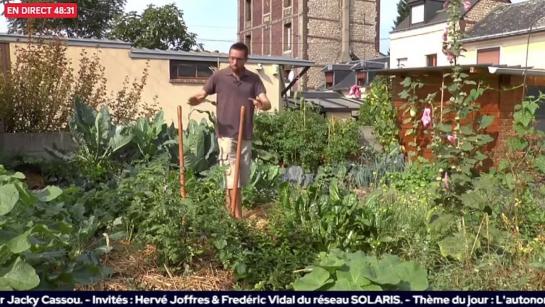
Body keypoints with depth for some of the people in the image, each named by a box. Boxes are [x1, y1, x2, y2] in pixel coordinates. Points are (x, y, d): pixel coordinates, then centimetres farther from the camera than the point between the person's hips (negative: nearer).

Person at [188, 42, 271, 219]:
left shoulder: (254, 79, 4)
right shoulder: (219, 76, 0)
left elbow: (267, 103, -5)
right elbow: (202, 95, 2)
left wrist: (261, 105, -30)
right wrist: (195, 100, -22)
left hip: (245, 135, 4)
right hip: (226, 134, -4)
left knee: (243, 175, 14)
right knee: (232, 174, -5)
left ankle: (229, 202, 38)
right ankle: (238, 216, 0)